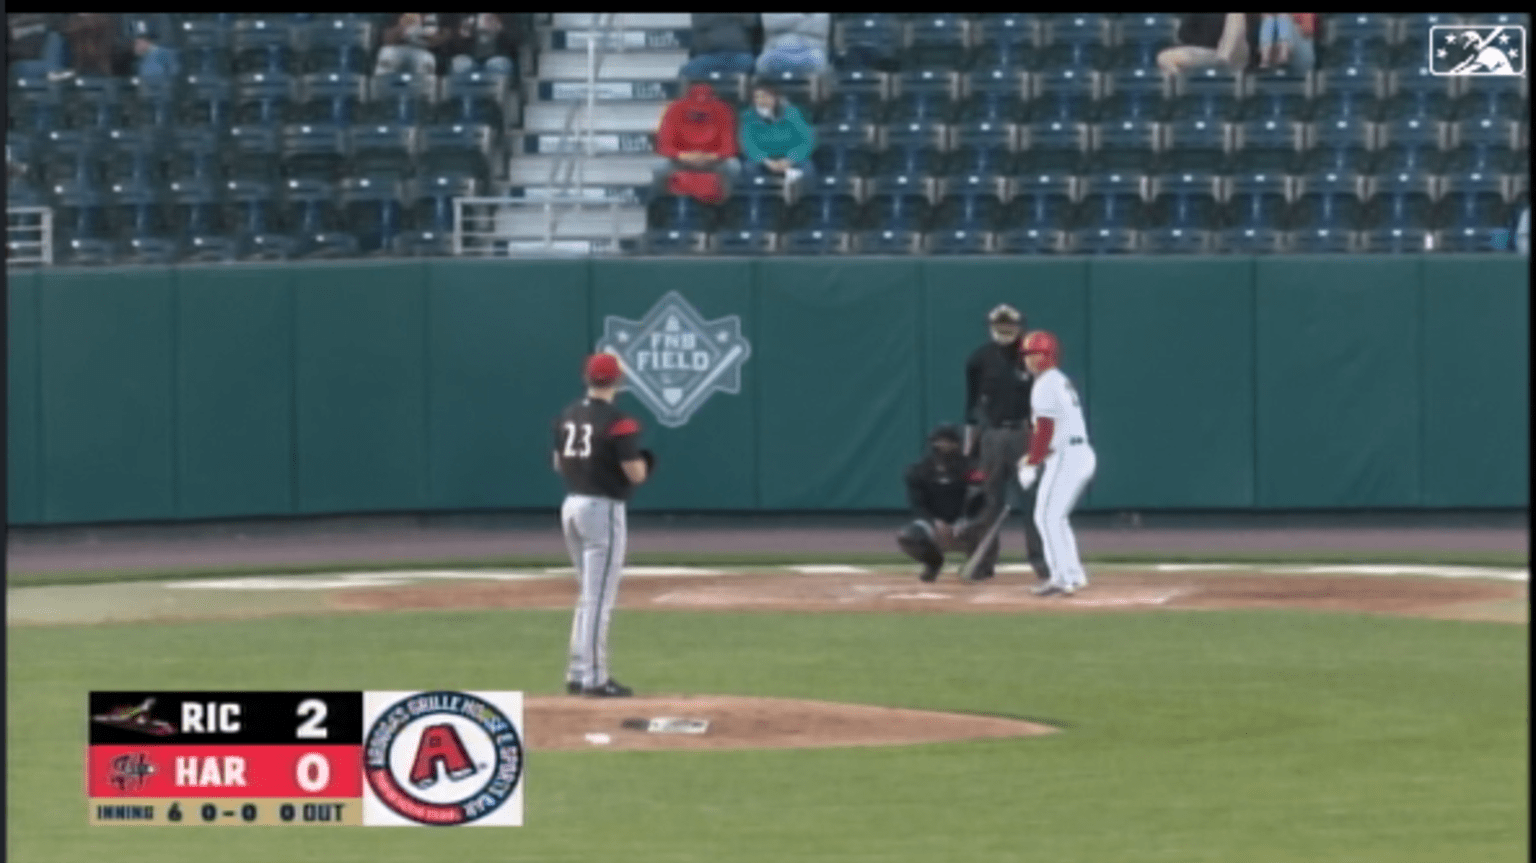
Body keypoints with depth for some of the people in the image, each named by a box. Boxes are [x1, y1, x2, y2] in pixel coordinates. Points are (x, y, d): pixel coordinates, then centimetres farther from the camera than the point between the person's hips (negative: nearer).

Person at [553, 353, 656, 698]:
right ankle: (594, 678, -5)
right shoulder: (617, 422, -15)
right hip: (603, 510, -8)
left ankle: (578, 672, 19)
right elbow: (635, 474, -16)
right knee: (599, 597, -5)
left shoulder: (567, 417, 7)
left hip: (571, 506, 8)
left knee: (589, 594, 18)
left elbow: (558, 464, 16)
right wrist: (644, 463, 5)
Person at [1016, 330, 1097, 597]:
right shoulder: (1062, 382, 20)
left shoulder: (1046, 385, -10)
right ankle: (1074, 575, 18)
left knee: (1047, 517, -8)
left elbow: (1045, 429, -16)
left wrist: (1031, 464, -13)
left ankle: (1063, 578, -12)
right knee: (1054, 517, 17)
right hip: (1082, 454, 10)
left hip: (1065, 456, -10)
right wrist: (1033, 457, 19)